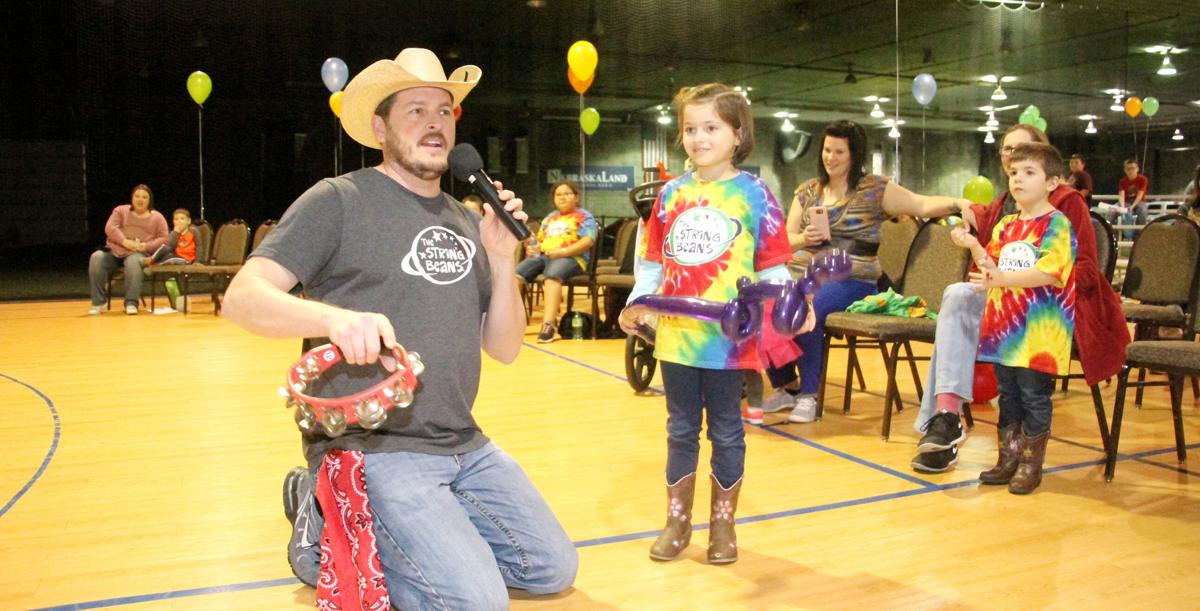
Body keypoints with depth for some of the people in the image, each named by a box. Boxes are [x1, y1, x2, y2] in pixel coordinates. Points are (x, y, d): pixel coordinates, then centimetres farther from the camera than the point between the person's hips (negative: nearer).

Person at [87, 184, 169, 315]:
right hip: (114, 251, 3)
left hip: (139, 254, -3)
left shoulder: (157, 217, 13)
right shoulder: (120, 210, 17)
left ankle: (131, 303, -37)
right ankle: (98, 302, -21)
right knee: (96, 258, -28)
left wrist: (146, 246, -14)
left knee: (133, 262, -39)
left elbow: (164, 239, 4)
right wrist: (125, 241, -16)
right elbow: (110, 228, 1)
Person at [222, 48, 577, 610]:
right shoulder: (338, 200, -7)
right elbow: (242, 298, -15)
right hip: (370, 445, -6)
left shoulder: (467, 222, 11)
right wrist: (335, 316, -34)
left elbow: (504, 349, 9)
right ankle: (329, 537, 4)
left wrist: (501, 261, -7)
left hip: (463, 445, 7)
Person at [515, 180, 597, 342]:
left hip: (572, 257, -5)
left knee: (551, 275, -39)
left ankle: (548, 324, -49)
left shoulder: (584, 216, 10)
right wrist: (532, 248, 4)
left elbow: (588, 241, -6)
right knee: (516, 272, -23)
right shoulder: (549, 218, 29)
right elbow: (539, 240, 29)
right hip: (543, 256, 6)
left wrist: (563, 251, -18)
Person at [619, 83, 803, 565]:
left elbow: (772, 267, -2)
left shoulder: (754, 193, -2)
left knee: (726, 431, 11)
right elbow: (653, 263, 10)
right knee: (681, 430, 14)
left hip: (730, 338, -3)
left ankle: (723, 524, 27)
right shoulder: (671, 193, 7)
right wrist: (636, 304, -2)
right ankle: (677, 521, 29)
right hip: (675, 335, 3)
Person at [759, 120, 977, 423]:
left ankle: (808, 394, -14)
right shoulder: (807, 191, 18)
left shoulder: (875, 188, 7)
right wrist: (804, 239, -7)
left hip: (849, 278, -4)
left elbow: (923, 205, 1)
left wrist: (958, 203, -17)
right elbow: (786, 239, 14)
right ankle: (785, 385, -1)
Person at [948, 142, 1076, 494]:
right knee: (1008, 394, 14)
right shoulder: (1005, 225, 13)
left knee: (1034, 395, 1)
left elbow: (1049, 272, -21)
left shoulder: (1057, 224, -9)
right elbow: (992, 267, 11)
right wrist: (973, 246, -5)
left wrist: (1001, 278, -28)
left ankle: (1031, 463, 14)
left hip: (1039, 329, -7)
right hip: (1005, 324, 7)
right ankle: (1009, 457, 25)